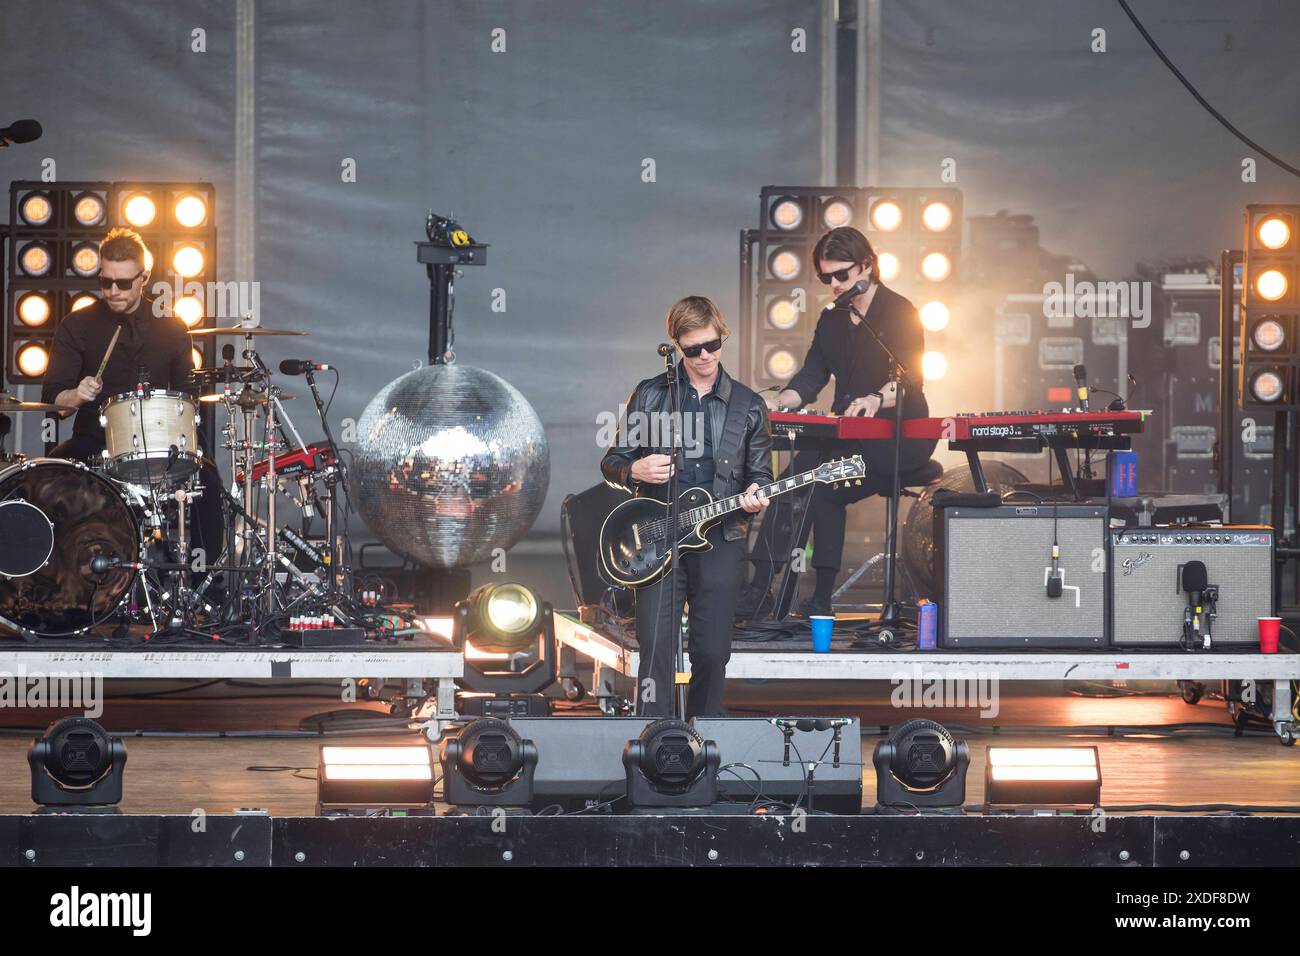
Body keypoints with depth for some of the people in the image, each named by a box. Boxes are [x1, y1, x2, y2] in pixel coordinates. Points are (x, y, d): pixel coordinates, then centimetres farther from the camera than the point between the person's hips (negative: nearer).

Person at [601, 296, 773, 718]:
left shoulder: (748, 406, 9)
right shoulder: (650, 395, 6)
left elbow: (760, 475, 14)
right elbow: (611, 462, 10)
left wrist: (754, 496, -9)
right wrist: (635, 470, -12)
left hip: (719, 540, 2)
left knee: (712, 651, 4)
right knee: (657, 647, -13)